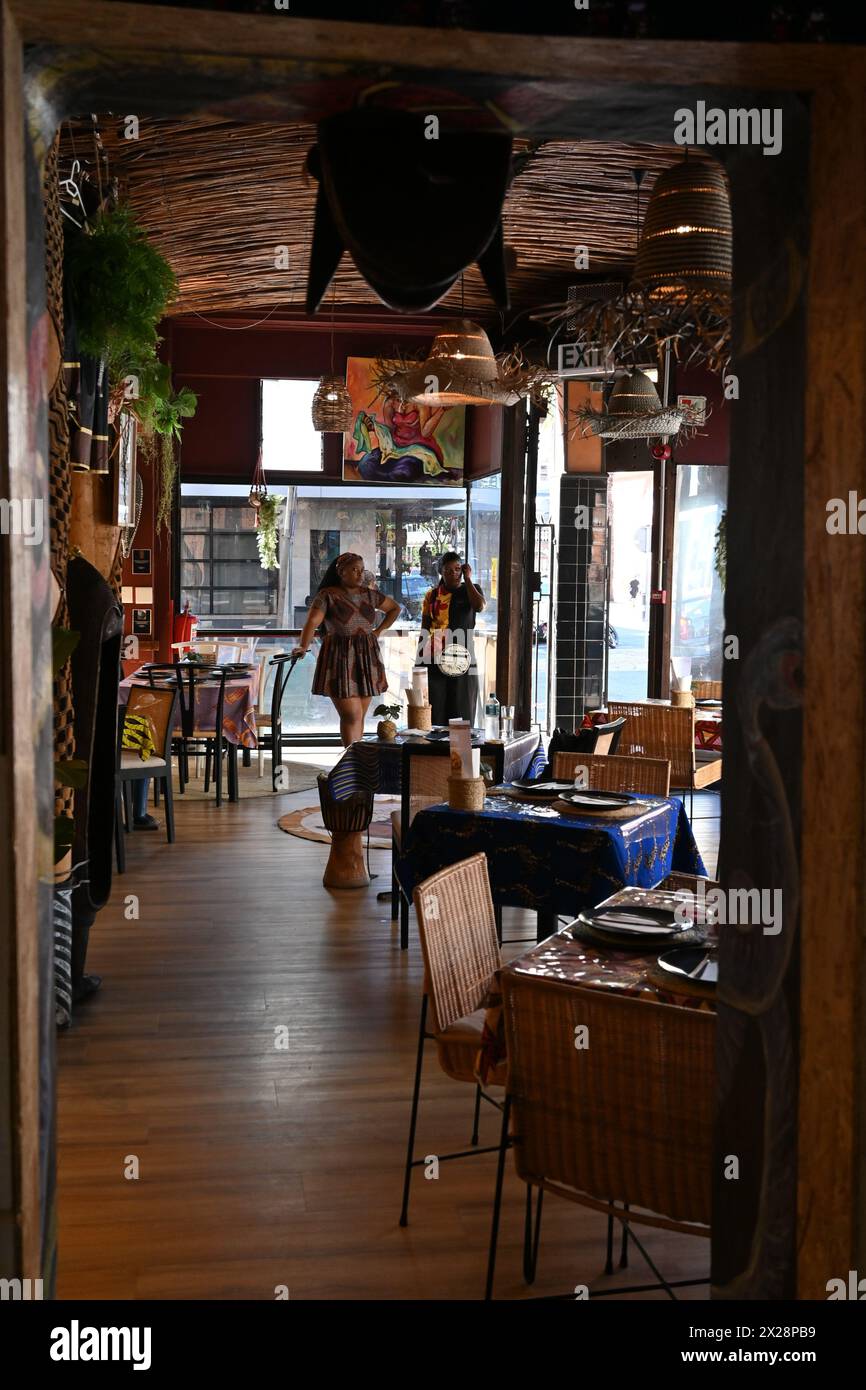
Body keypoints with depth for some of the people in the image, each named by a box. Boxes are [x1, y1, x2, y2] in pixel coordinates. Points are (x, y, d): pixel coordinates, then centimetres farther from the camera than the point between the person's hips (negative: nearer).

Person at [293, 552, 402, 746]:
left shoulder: (369, 594, 10)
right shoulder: (327, 595, -5)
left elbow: (395, 608, 24)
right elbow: (312, 622, -18)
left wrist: (378, 631, 13)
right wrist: (303, 647, -33)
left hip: (367, 658, 5)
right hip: (340, 658, -5)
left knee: (360, 716, 6)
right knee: (352, 715, -13)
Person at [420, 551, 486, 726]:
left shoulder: (470, 590, 8)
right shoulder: (432, 595, 9)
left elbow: (480, 606, -16)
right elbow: (424, 629, 12)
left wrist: (468, 579, -6)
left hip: (463, 659, -1)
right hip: (435, 661, 1)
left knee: (462, 711, -1)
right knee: (436, 711, -2)